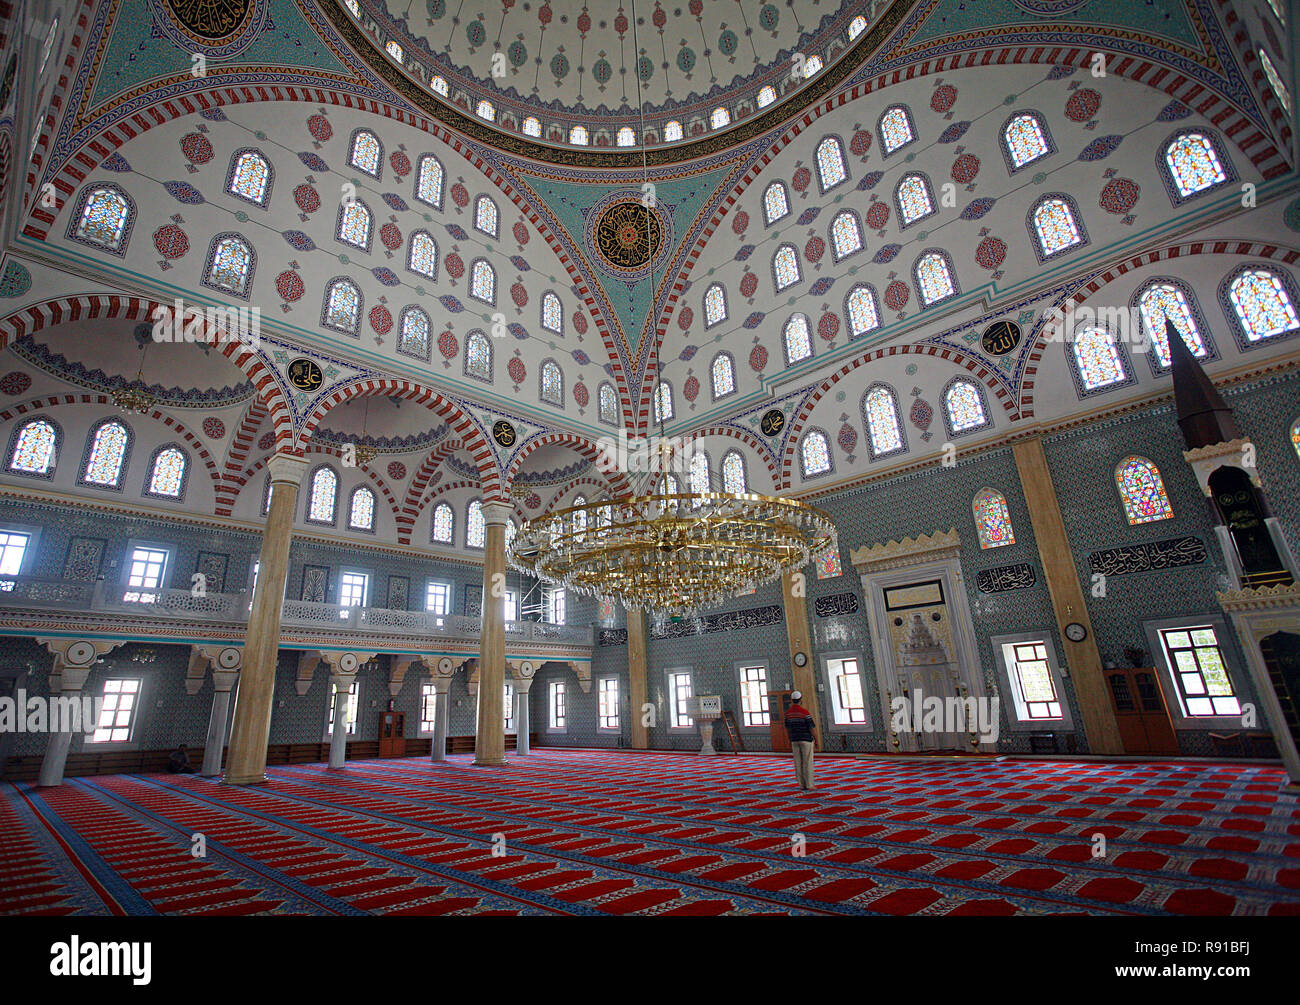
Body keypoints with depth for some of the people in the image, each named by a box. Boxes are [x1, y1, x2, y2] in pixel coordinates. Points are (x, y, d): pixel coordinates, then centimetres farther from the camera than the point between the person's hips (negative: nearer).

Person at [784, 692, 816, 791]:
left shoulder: (788, 712, 1)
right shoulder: (805, 712, -16)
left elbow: (787, 728, 7)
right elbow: (811, 727, -12)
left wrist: (790, 740, 18)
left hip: (794, 740, 5)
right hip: (806, 739, -5)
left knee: (798, 762, 8)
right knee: (808, 763, 1)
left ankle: (802, 784, 11)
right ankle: (809, 785, 1)